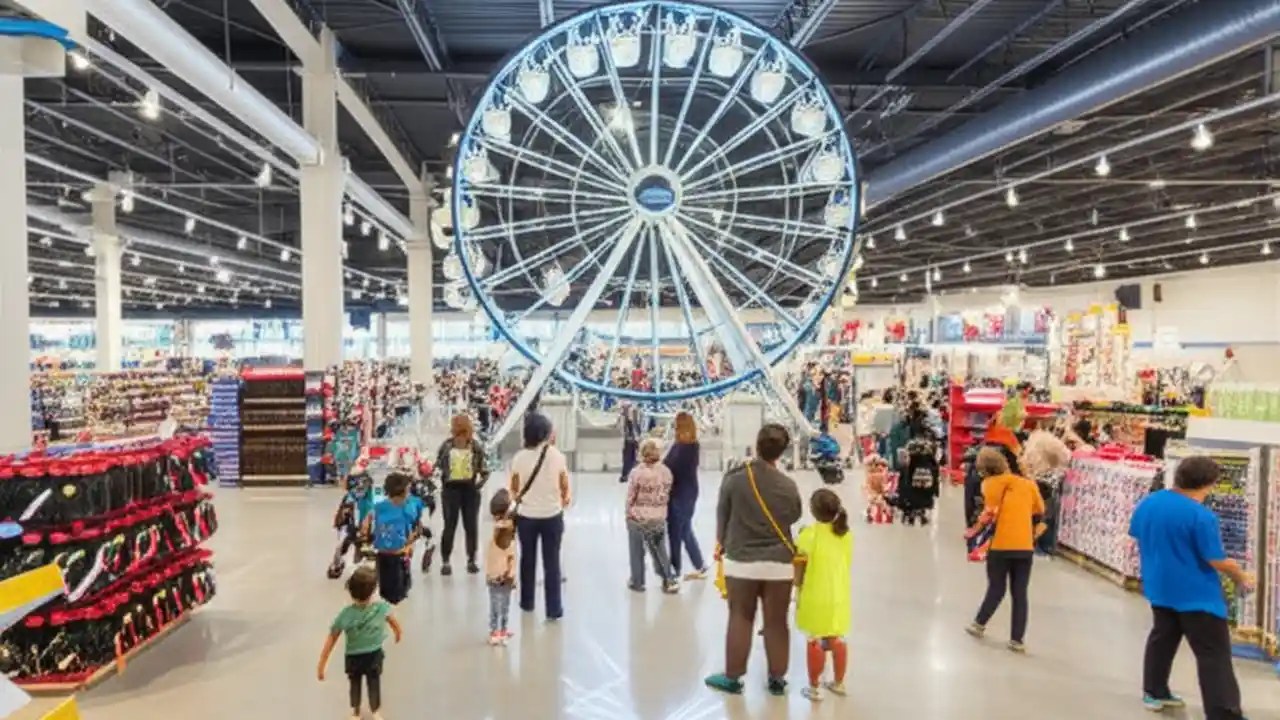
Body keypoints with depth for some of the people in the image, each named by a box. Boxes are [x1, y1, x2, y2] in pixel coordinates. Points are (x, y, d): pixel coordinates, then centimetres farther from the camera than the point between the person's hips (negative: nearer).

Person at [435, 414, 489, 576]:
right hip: (451, 488, -1)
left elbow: (484, 469, 3)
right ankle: (445, 561, 11)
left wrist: (482, 480, -13)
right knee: (450, 526, 1)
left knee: (471, 526, 6)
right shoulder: (446, 446, -3)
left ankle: (471, 560, 19)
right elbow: (438, 465, 6)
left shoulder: (476, 447, -2)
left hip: (470, 488, 1)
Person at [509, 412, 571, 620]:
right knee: (552, 562, 7)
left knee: (528, 559, 18)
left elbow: (514, 489, 1)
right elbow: (564, 486, -2)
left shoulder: (519, 458, -10)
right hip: (552, 515, -1)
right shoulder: (557, 455, -12)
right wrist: (564, 499, 19)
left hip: (526, 516, 1)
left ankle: (527, 602, 30)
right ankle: (554, 608, 10)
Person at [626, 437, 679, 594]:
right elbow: (667, 495, 2)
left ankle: (637, 582, 23)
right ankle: (669, 580, 14)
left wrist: (629, 513, 5)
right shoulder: (666, 472, -6)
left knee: (637, 552, 12)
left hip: (638, 518, -3)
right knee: (660, 550, 16)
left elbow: (630, 497, -11)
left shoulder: (637, 472, -19)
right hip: (658, 518, 3)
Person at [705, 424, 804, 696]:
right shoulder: (788, 485, -9)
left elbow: (722, 516, 0)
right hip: (779, 563, 1)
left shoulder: (734, 478, -11)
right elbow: (794, 517, 5)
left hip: (741, 561, -1)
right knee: (777, 622, 12)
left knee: (740, 619, 12)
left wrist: (722, 544, 17)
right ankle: (777, 679, 24)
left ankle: (733, 677, 22)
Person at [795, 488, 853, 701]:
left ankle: (814, 688, 19)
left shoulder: (809, 534, -19)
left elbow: (799, 567, -14)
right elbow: (846, 564, 5)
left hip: (815, 598, -5)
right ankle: (838, 683, 32)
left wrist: (797, 586, 2)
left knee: (815, 641, 8)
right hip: (840, 596, 5)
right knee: (837, 640, 18)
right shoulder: (846, 534, -3)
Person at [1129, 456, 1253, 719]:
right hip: (1197, 595, -7)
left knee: (1162, 638, 22)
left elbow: (1138, 538, 12)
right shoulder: (1201, 516, -23)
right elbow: (1218, 561, -18)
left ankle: (1153, 692, 32)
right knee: (1215, 656, 0)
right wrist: (1243, 577, 1)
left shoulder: (1146, 503, -1)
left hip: (1159, 588, 7)